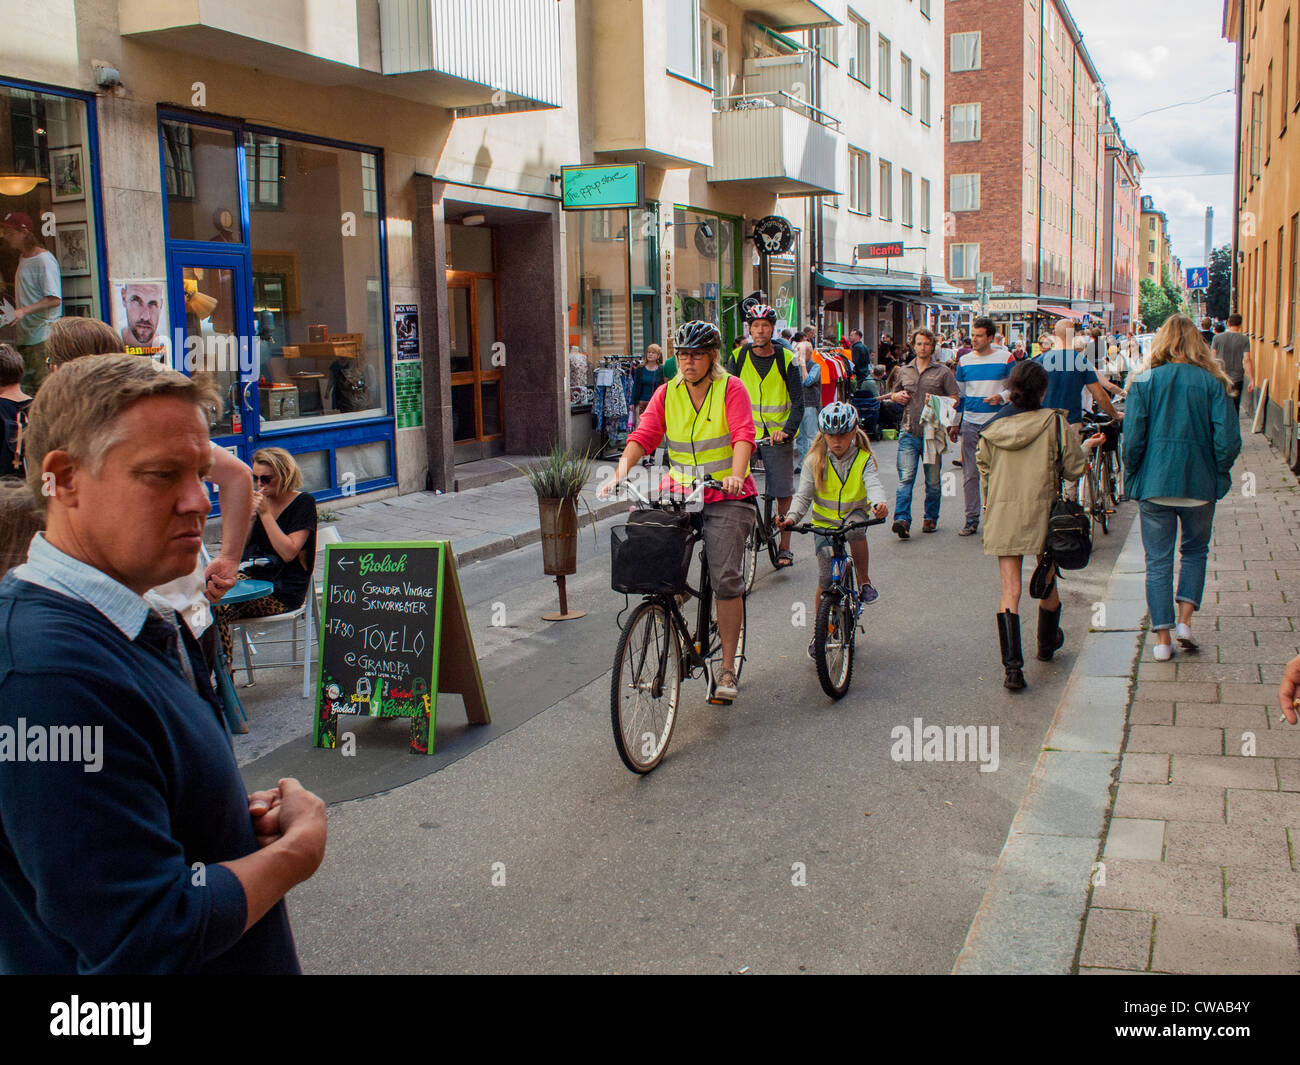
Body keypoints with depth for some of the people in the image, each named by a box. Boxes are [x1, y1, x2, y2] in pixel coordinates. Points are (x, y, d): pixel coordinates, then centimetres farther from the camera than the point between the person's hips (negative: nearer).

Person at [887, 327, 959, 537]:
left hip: (933, 432, -1)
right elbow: (896, 395, 29)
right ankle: (902, 520, -18)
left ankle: (931, 518, 20)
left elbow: (955, 399, 1)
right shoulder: (904, 371, 14)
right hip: (909, 433, 1)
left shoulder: (943, 372, 4)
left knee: (933, 480, 7)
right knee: (905, 477, -11)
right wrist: (896, 397, 5)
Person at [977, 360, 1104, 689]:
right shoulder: (1053, 422, -8)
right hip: (1042, 514, -1)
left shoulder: (991, 430, 0)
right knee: (1047, 582, 20)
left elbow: (985, 476, 8)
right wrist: (1086, 446, 15)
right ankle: (1047, 644, 42)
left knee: (1010, 591, -1)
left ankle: (1012, 667, -12)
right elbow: (1073, 468, -4)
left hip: (1002, 517, 1)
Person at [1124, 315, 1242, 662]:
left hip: (1154, 483, 0)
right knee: (1195, 551, 21)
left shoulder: (1144, 381, -5)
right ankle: (1185, 620, 9)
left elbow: (1132, 438, -9)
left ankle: (1163, 639, 9)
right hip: (1199, 484, 1)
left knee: (1158, 559, 8)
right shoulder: (1212, 383, -4)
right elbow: (1228, 440, -9)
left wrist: (1132, 477, 4)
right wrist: (1217, 475, 7)